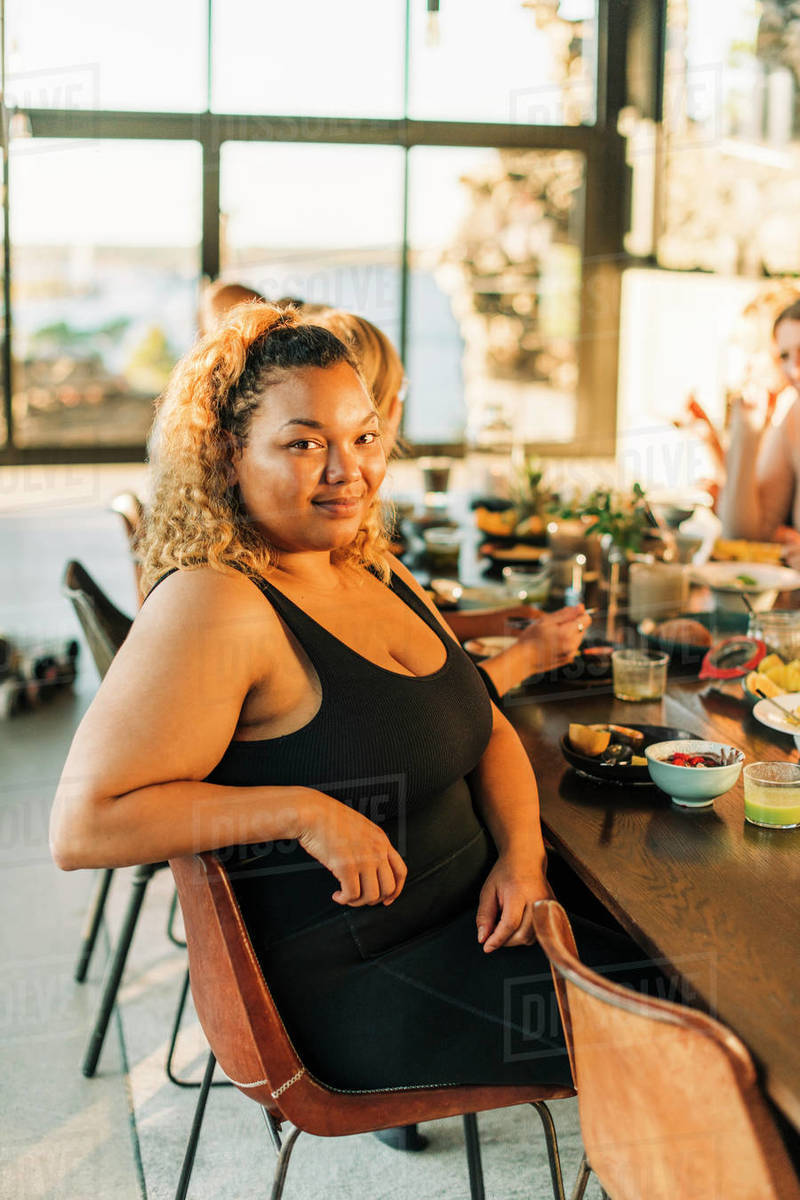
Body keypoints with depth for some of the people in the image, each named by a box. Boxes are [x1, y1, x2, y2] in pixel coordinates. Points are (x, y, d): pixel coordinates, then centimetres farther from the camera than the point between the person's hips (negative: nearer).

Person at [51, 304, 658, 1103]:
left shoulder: (377, 574, 8)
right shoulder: (212, 604, -20)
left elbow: (487, 730, 14)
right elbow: (83, 827, -23)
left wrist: (523, 851, -4)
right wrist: (304, 812, -28)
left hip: (478, 912, 8)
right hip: (353, 990, -8)